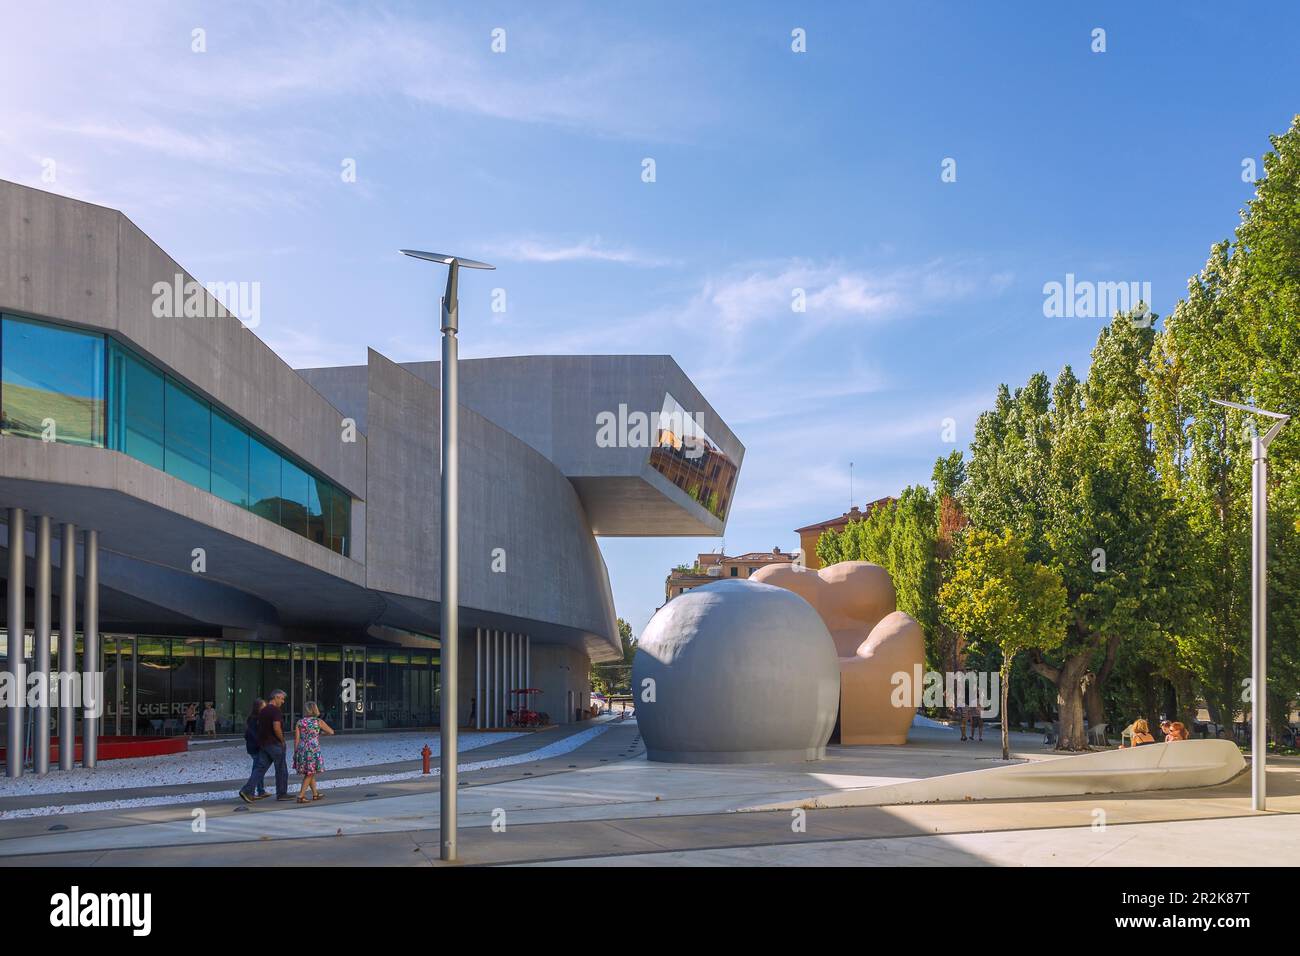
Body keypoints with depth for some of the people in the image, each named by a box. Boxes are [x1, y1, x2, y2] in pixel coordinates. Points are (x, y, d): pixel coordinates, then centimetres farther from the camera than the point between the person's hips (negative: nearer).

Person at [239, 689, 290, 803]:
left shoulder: (263, 711, 14)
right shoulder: (276, 710, -15)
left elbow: (259, 726, 18)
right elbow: (276, 727, -24)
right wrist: (282, 740, -11)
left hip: (263, 744, 8)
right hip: (274, 744, -8)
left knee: (260, 768, 5)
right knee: (281, 769, 5)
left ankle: (247, 790, -8)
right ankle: (282, 794, 12)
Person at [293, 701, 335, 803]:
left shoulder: (299, 723, 6)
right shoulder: (319, 722, 0)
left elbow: (296, 739, 3)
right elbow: (331, 732, 8)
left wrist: (295, 752, 8)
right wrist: (321, 733, 26)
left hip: (301, 749, 4)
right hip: (313, 750, -4)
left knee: (310, 773, 17)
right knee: (309, 774, 4)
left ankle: (315, 793, 28)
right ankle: (301, 796, -4)